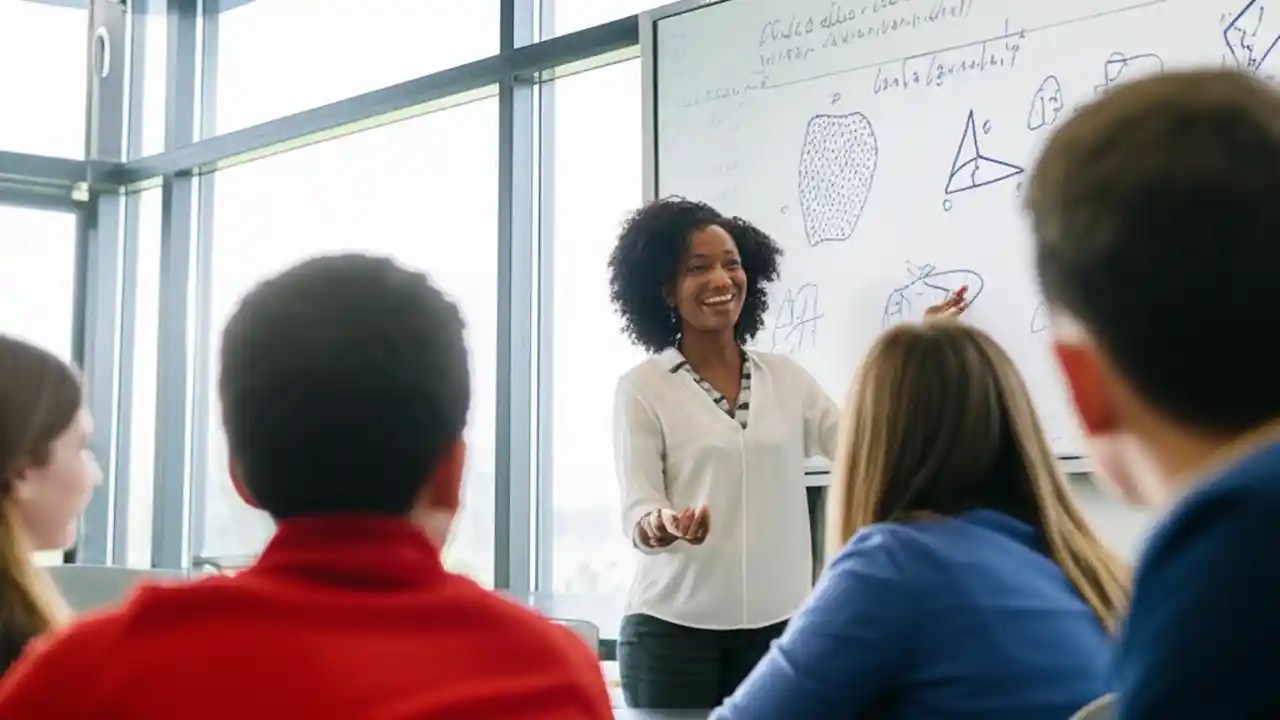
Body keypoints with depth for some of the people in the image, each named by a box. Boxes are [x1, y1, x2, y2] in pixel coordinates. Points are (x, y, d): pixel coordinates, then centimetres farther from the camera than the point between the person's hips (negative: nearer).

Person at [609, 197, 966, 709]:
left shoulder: (785, 377, 10)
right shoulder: (641, 389, -2)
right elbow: (637, 515, -5)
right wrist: (666, 527, -28)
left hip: (777, 625, 3)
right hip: (674, 628, -3)